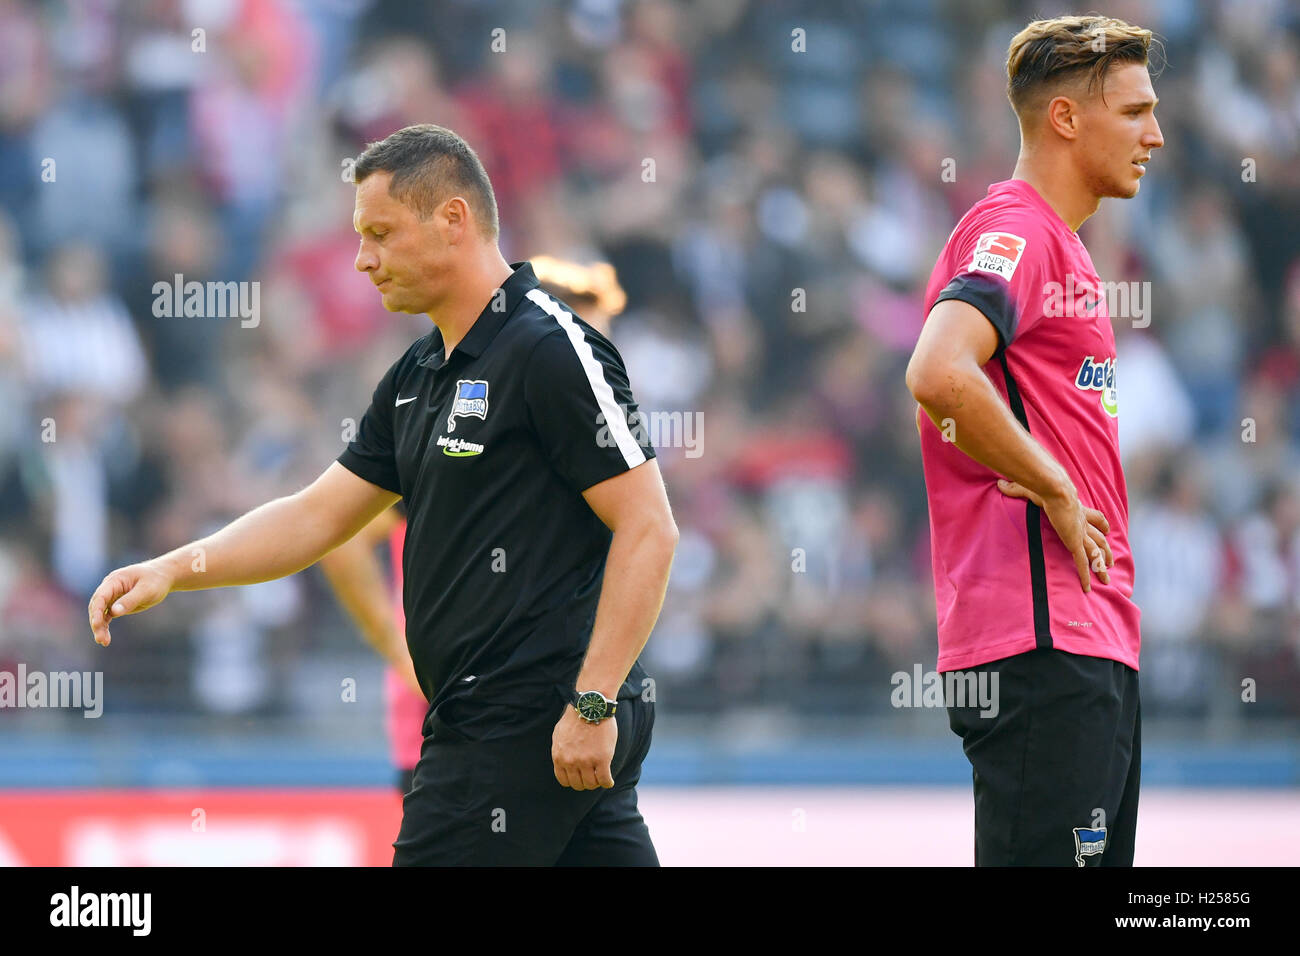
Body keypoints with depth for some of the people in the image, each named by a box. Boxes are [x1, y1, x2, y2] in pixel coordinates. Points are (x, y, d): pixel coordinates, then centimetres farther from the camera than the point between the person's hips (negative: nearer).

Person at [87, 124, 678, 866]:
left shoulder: (552, 351, -13)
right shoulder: (417, 378, 16)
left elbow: (649, 530, -17)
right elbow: (321, 515, 21)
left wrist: (592, 702, -20)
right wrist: (173, 570, 9)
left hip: (531, 719, -9)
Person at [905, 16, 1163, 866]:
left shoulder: (1062, 246, 22)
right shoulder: (1014, 230, -10)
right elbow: (938, 376, -27)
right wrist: (1056, 492, -18)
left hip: (1095, 641, 10)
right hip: (1040, 646, -10)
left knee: (1098, 858, 10)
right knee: (1043, 858, -14)